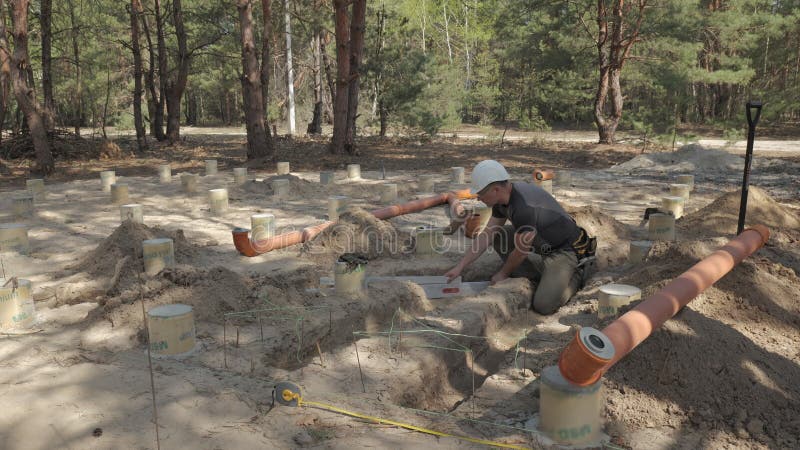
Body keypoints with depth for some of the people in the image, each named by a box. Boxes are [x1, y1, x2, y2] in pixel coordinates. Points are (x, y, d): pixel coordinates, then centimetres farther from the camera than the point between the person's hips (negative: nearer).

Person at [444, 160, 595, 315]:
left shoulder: (525, 207, -34)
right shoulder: (503, 198, -5)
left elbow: (521, 251, -21)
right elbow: (486, 236, 2)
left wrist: (503, 274, -3)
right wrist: (460, 267, 0)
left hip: (565, 250, -9)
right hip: (543, 248, 9)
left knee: (543, 305, -22)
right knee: (498, 236, 2)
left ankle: (575, 277, 7)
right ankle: (541, 275, 10)